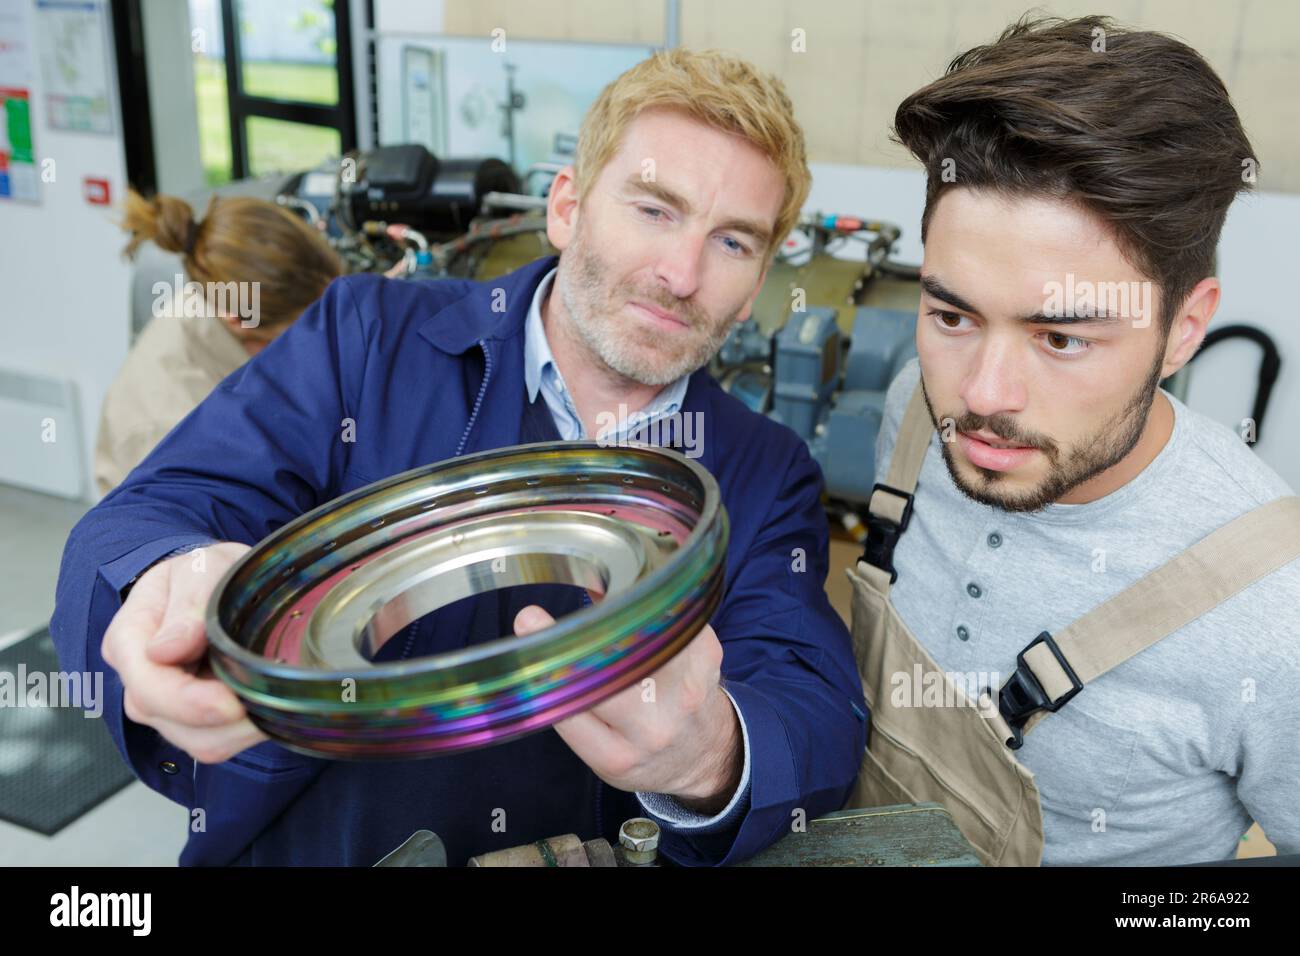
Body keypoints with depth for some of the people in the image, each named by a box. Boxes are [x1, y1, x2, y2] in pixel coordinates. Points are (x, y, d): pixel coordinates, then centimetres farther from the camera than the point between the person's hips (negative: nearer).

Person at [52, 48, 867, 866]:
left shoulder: (770, 480, 0)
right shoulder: (366, 339, -4)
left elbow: (823, 723, -10)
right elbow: (125, 534, -8)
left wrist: (712, 759, -32)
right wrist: (183, 588, -31)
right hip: (303, 849, 0)